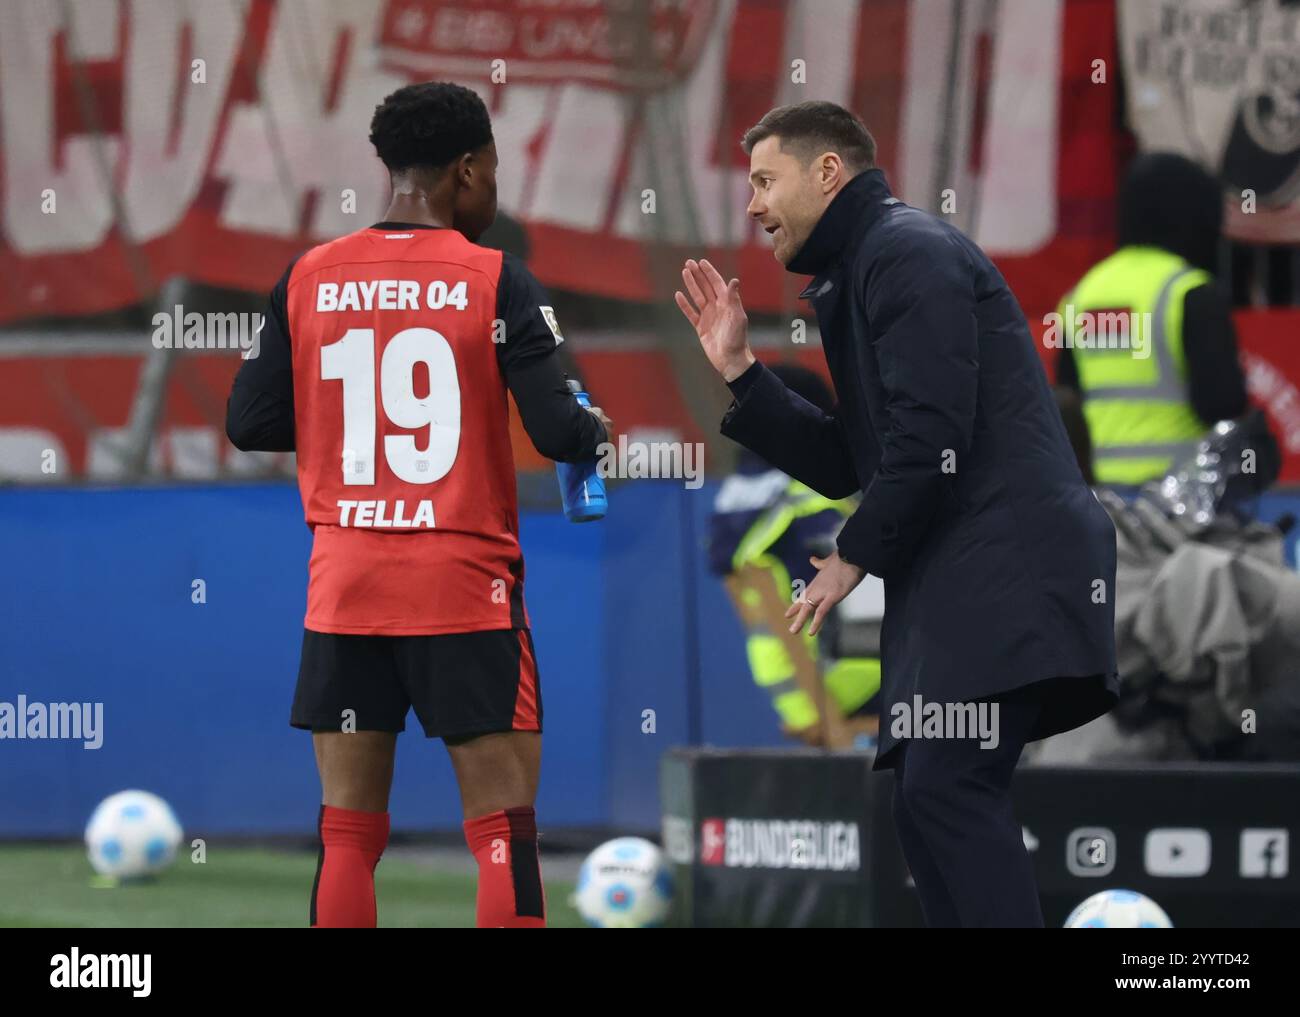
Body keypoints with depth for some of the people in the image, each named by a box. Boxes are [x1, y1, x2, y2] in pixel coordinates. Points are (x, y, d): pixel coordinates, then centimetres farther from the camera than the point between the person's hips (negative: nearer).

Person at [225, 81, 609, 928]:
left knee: (349, 835, 7)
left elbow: (250, 423, 6)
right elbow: (557, 429, -12)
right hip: (465, 587, -4)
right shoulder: (496, 281, -7)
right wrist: (596, 430, 10)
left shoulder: (310, 278, 3)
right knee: (505, 831, -1)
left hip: (344, 585, 4)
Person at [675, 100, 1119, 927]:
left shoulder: (908, 252, -7)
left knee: (947, 787, -20)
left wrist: (855, 556, -5)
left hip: (1005, 568, -10)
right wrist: (738, 370, 16)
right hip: (957, 580, 10)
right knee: (932, 799, 7)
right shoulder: (855, 280, 24)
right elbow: (845, 463, 22)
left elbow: (931, 435, -16)